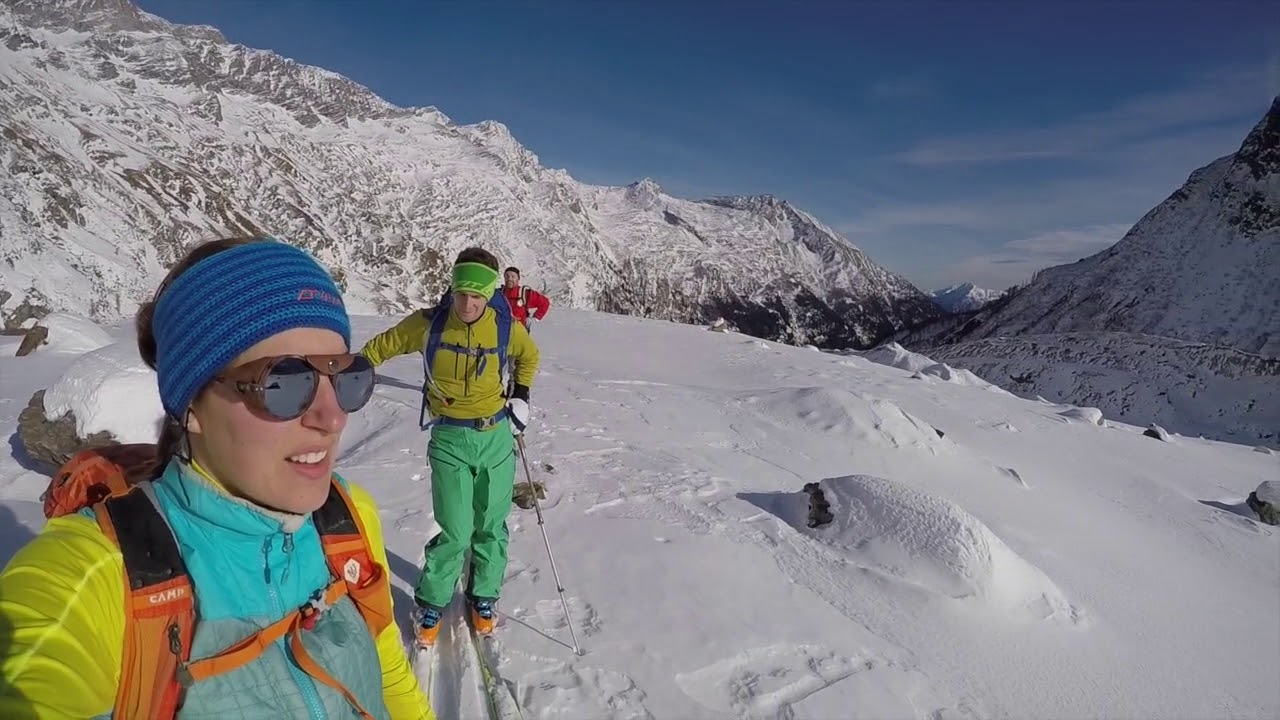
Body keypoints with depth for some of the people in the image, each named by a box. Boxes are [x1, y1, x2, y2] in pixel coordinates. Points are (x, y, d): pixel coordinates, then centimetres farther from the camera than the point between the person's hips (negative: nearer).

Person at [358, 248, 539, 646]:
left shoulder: (506, 326, -7)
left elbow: (528, 356, 15)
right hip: (450, 439, -2)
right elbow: (384, 346, 5)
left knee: (491, 527, 13)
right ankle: (431, 604, 23)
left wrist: (521, 394, 7)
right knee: (455, 533, -3)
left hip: (497, 436, 2)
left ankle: (483, 597, 35)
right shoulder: (428, 323, -11)